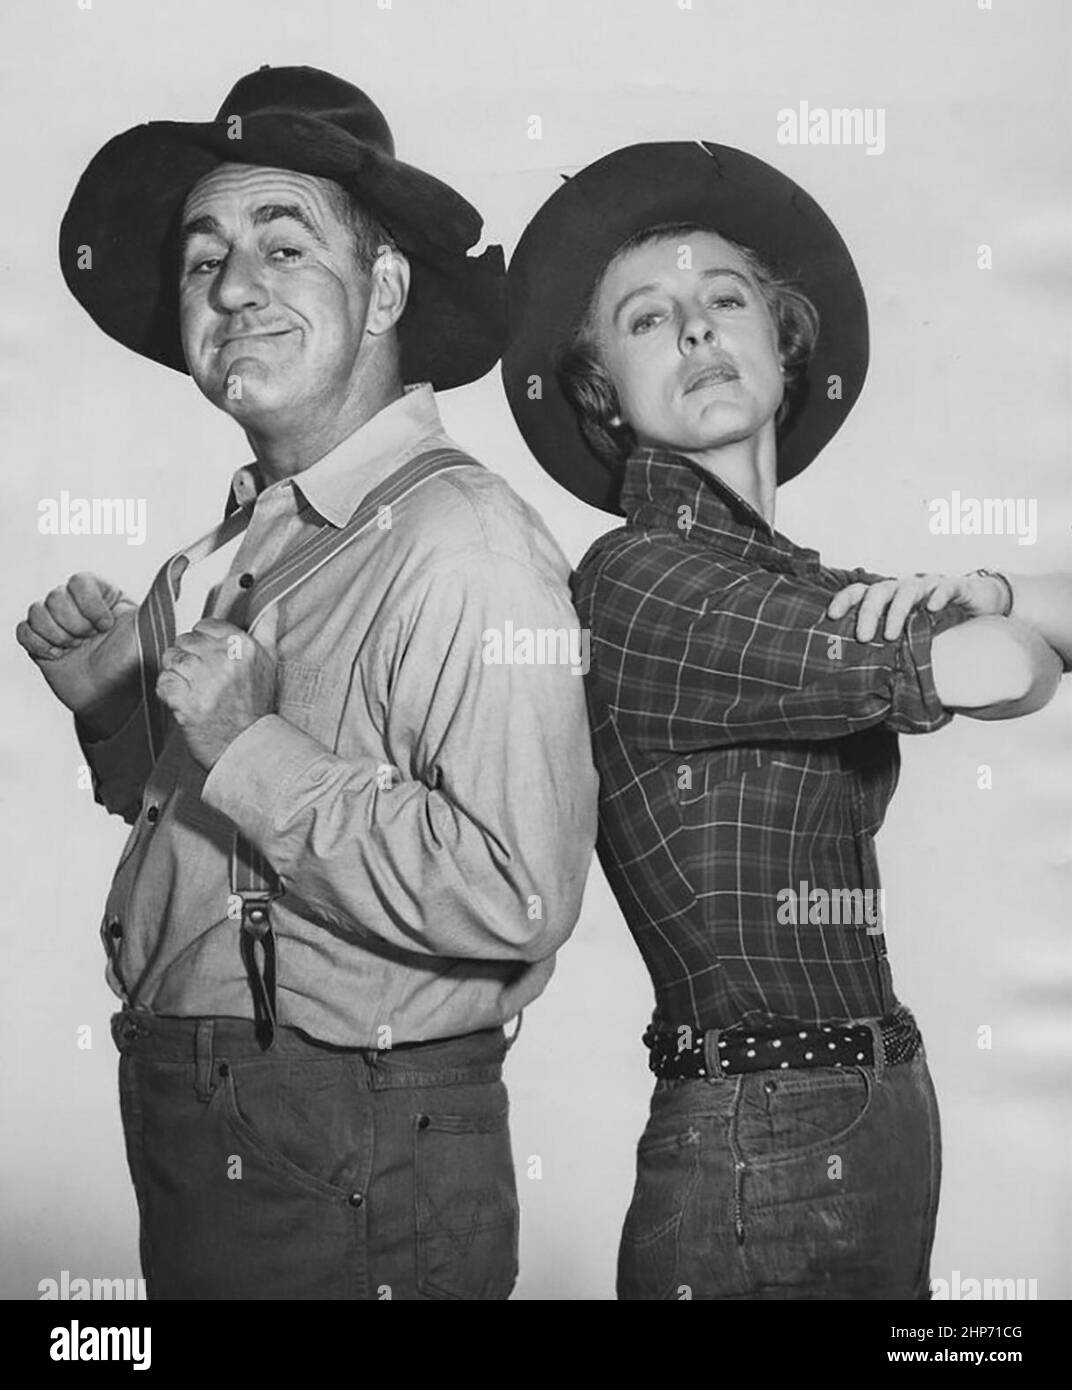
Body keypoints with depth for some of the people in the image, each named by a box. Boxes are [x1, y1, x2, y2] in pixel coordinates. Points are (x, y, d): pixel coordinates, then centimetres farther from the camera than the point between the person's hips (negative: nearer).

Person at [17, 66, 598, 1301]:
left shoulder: (461, 541, -19)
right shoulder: (242, 542, 6)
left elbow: (513, 897, -28)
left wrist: (249, 748, -23)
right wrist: (109, 702, 2)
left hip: (354, 1181, -8)